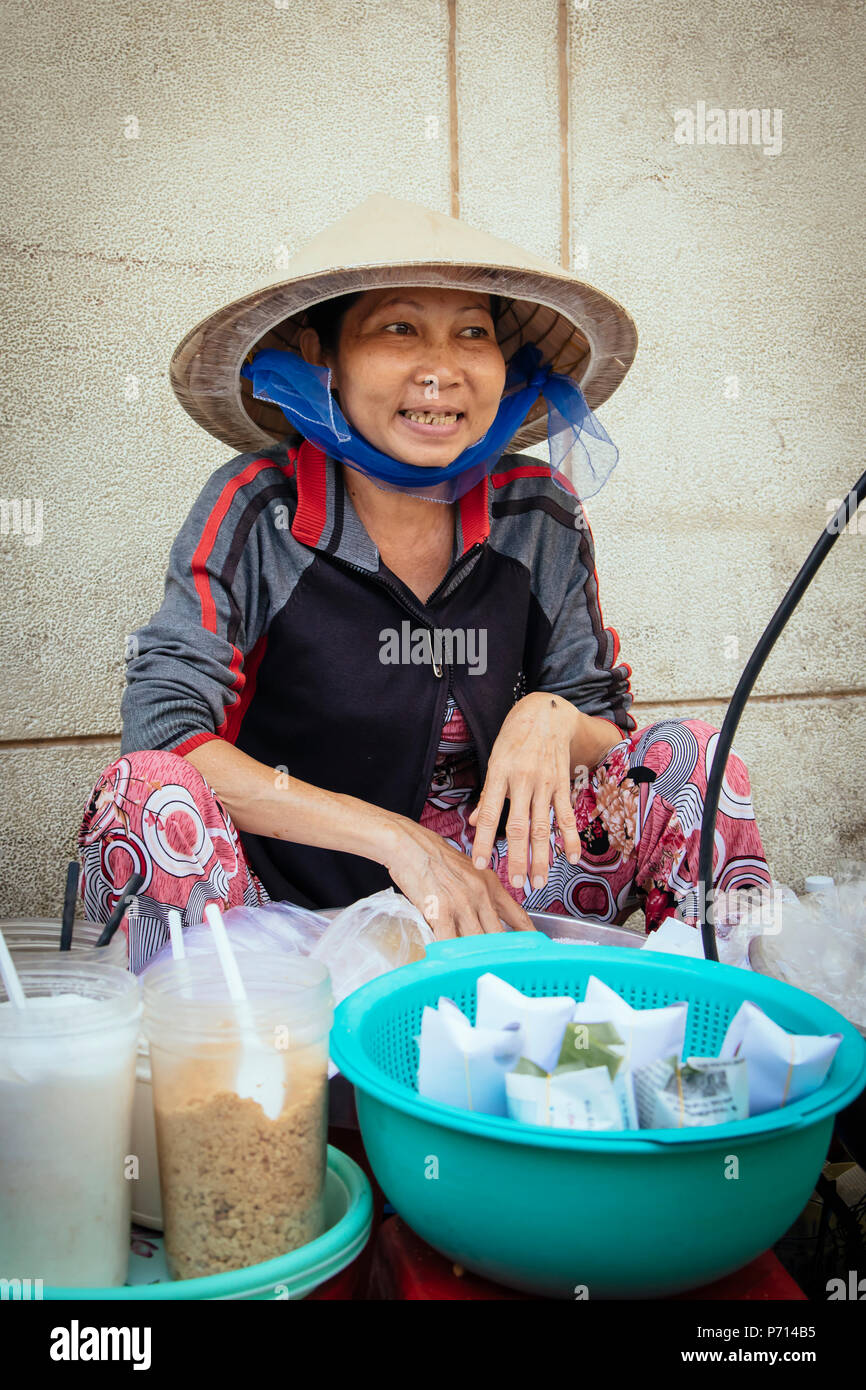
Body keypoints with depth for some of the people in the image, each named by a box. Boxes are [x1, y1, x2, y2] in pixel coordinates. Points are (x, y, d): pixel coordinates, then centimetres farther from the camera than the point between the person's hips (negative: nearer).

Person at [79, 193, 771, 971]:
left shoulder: (539, 514, -2)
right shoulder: (260, 509, -12)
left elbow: (605, 726, 5)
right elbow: (161, 728, -21)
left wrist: (552, 719, -20)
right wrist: (395, 838, -27)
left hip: (481, 901, 3)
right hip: (283, 902, -2)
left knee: (690, 755, -13)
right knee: (147, 792, -32)